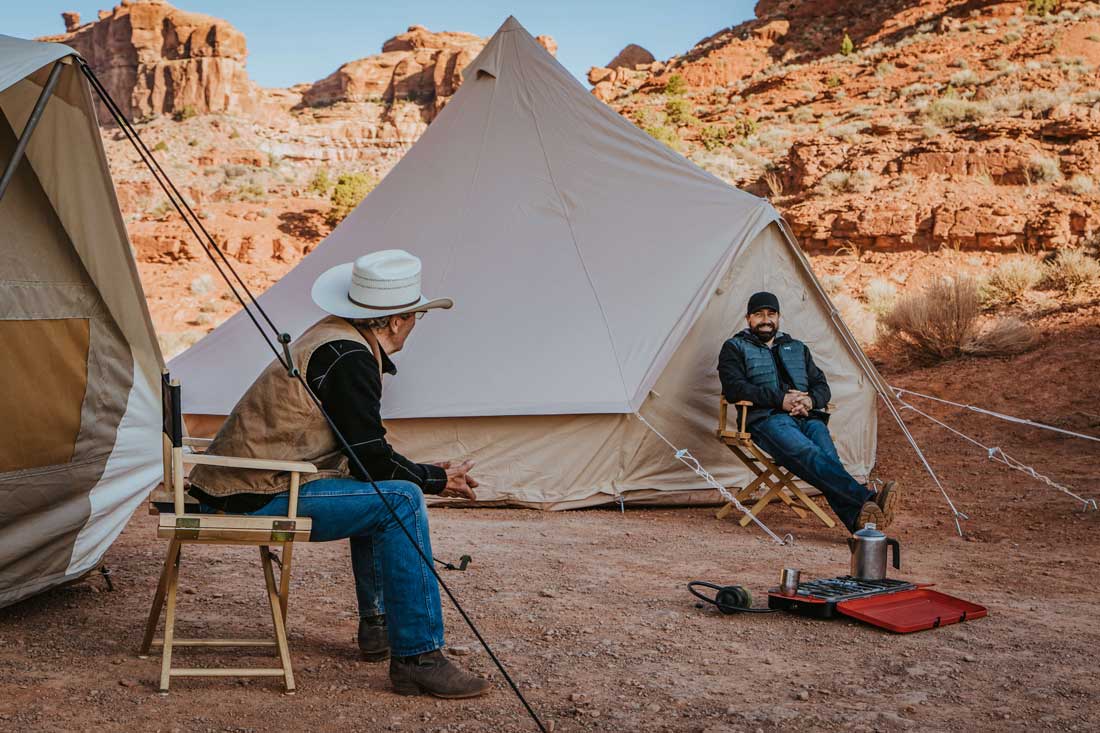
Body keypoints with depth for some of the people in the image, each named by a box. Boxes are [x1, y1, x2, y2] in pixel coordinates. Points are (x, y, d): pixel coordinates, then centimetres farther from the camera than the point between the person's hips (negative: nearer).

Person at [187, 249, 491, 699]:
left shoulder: (333, 336, 13)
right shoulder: (348, 357, -18)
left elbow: (362, 449, 20)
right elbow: (370, 459, -17)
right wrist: (439, 479, -2)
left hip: (241, 478, 11)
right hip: (257, 496, -11)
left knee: (376, 490, 24)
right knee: (400, 500, -16)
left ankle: (377, 628, 28)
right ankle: (416, 659, -13)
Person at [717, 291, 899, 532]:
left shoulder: (797, 348, 31)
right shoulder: (735, 348, 17)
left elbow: (821, 386, 25)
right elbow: (735, 389, 0)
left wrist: (810, 400, -1)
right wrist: (780, 400, -10)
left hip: (807, 417, 4)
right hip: (767, 419, -4)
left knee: (827, 455, -32)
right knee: (809, 454, -36)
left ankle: (857, 517, -54)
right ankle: (866, 498, -56)